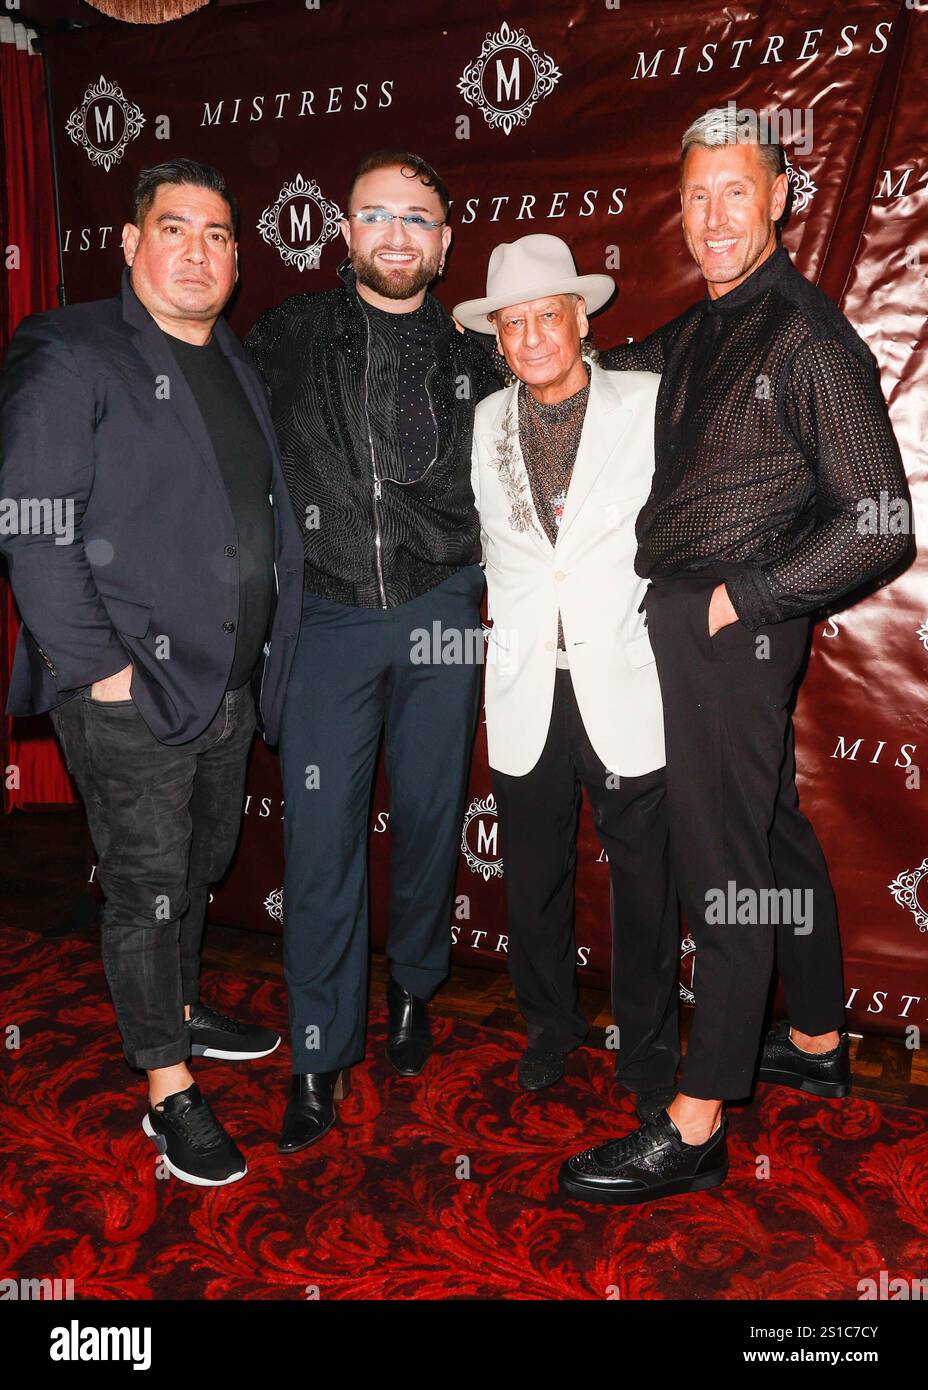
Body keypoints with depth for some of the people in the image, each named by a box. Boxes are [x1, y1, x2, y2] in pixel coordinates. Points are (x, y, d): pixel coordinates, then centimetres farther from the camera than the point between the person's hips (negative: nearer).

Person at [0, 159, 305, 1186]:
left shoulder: (239, 366, 14)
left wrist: (263, 653, 9)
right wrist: (98, 666, -18)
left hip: (230, 679, 7)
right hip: (131, 692, -7)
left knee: (201, 866, 21)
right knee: (146, 887, 3)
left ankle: (178, 1010, 43)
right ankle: (171, 1095, 18)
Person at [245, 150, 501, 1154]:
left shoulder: (470, 358, 8)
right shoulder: (286, 337, 4)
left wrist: (490, 585, 9)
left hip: (439, 614, 2)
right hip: (325, 618, -1)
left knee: (429, 817, 10)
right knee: (321, 836, -3)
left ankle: (413, 987, 34)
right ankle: (321, 1053, 12)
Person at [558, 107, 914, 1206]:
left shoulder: (806, 339, -12)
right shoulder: (697, 332, 14)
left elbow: (877, 522, -17)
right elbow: (610, 366, 35)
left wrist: (736, 600, -16)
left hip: (734, 631, -9)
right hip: (681, 623, 9)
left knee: (722, 867, -4)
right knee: (776, 837, 18)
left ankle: (695, 1126, 8)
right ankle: (815, 1046, 36)